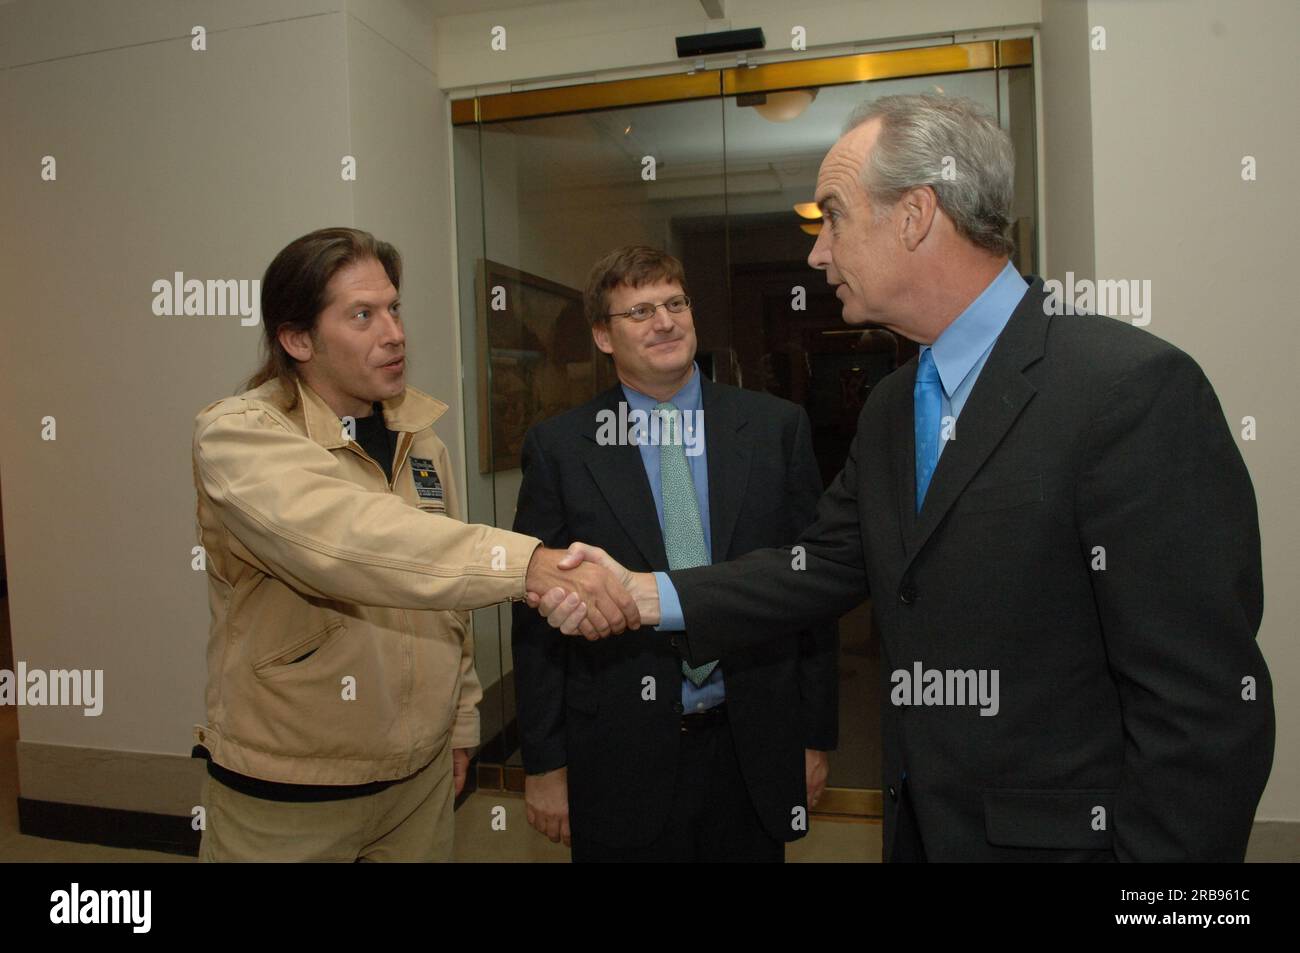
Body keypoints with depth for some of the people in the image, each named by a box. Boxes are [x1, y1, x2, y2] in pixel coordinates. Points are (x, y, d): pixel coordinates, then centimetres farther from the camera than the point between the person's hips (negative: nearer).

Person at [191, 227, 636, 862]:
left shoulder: (420, 440, 4)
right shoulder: (236, 433, -16)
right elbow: (345, 538, -36)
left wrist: (460, 722, 14)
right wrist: (528, 565, -46)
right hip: (285, 796, -5)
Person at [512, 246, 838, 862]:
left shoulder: (778, 427, -2)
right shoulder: (559, 448, -5)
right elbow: (538, 619, -2)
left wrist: (816, 736, 3)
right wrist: (544, 763, -1)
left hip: (755, 749, 2)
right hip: (620, 759, -1)